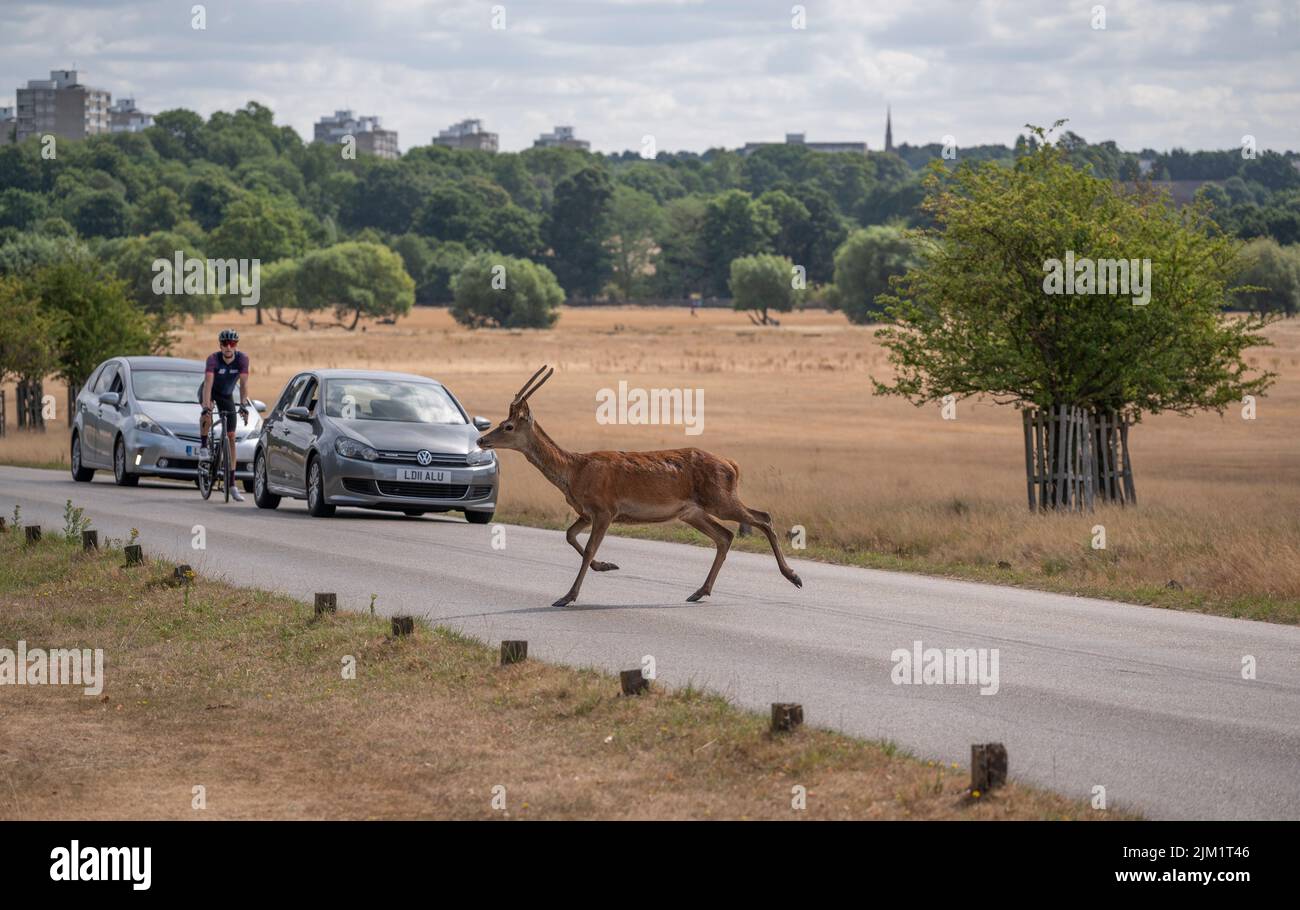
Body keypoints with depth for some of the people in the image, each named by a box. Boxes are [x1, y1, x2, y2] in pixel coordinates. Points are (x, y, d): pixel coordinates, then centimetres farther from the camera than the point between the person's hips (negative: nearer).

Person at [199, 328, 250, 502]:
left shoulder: (242, 359, -23)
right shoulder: (213, 359, -30)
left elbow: (244, 383, -28)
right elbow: (208, 383, -39)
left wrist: (243, 405, -41)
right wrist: (206, 406, -51)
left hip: (227, 395, 3)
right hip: (210, 392, -3)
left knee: (231, 437, -2)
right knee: (207, 413, -39)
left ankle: (231, 484, -1)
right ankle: (203, 447, -16)